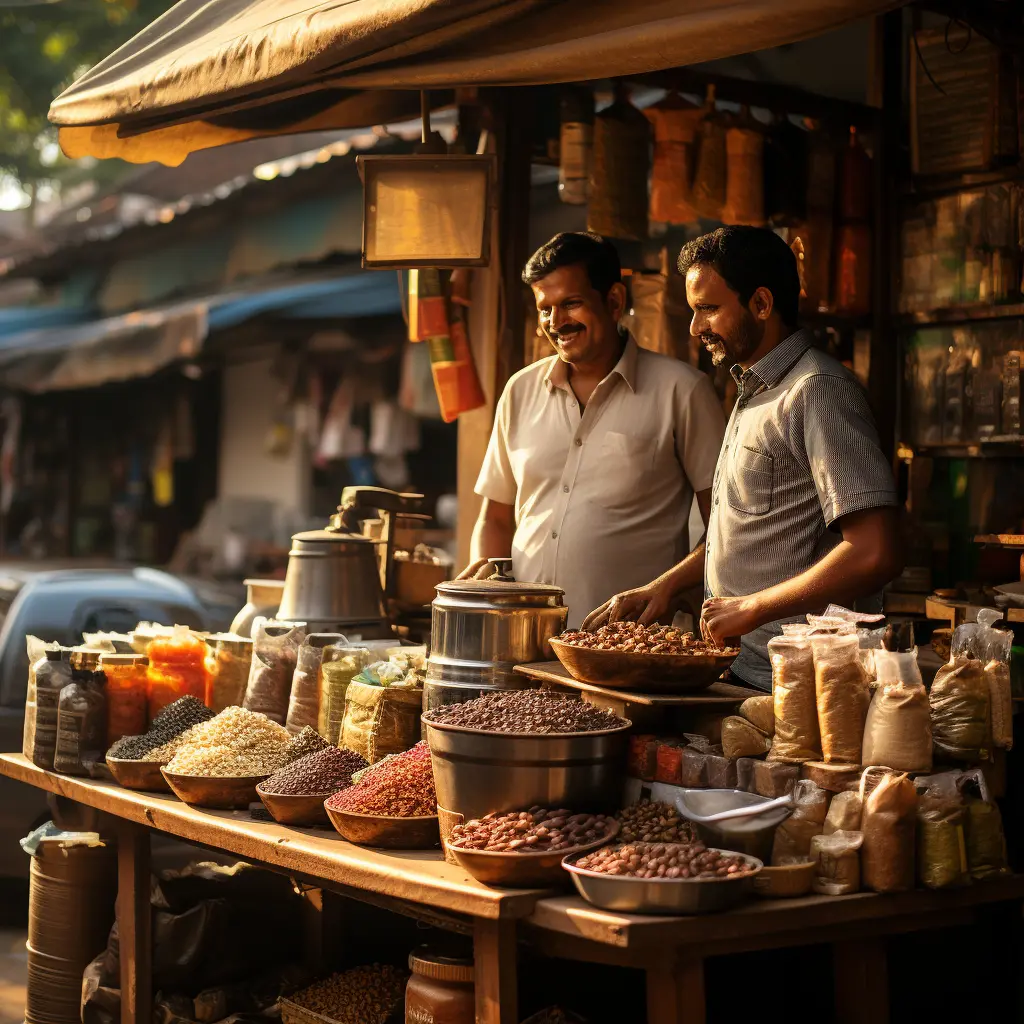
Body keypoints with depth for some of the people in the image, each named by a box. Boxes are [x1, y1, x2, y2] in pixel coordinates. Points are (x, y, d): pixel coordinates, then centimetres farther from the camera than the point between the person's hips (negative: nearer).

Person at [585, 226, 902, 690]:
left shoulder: (818, 390, -14)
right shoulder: (754, 392, 19)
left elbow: (875, 553, -23)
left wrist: (751, 608, -17)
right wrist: (666, 585, 16)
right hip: (744, 667, 9)